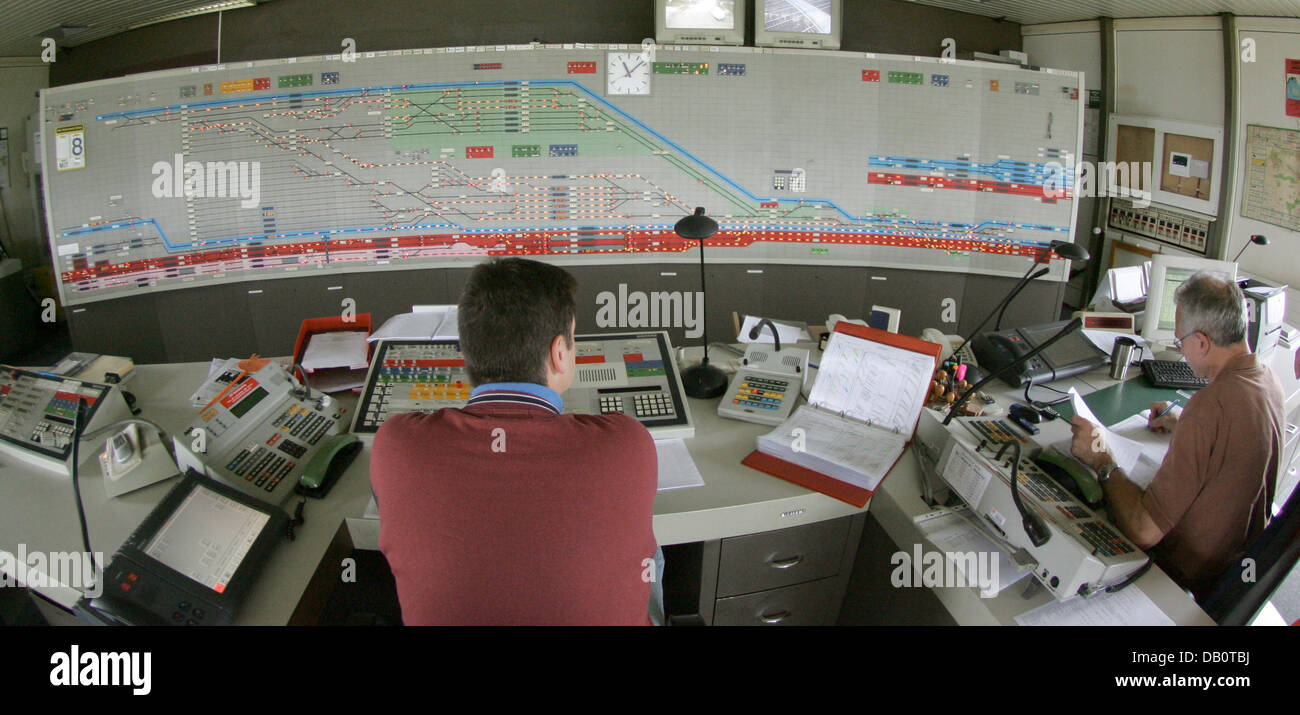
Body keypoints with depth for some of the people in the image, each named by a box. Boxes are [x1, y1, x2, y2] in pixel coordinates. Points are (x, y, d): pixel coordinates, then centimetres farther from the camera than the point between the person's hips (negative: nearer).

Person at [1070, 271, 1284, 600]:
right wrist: (1185, 427, 16)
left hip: (1186, 581, -8)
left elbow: (1145, 531, -31)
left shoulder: (1211, 405, -33)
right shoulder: (1268, 379, -5)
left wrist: (1102, 461, -19)